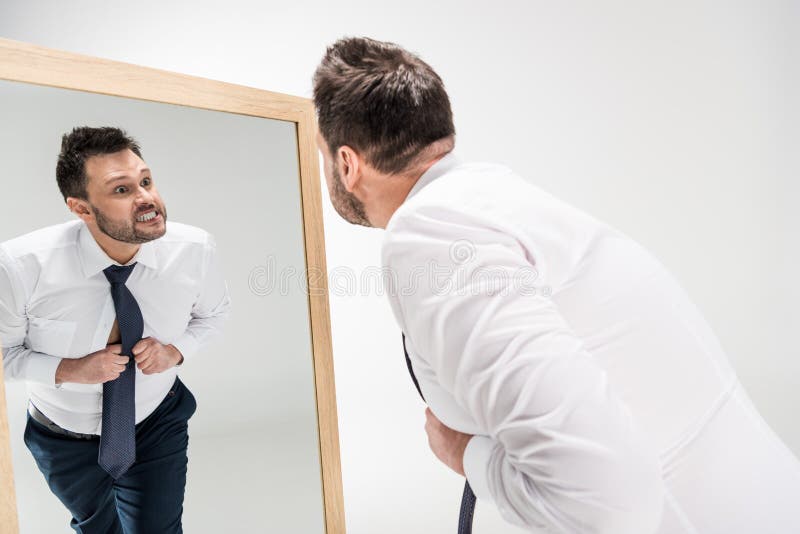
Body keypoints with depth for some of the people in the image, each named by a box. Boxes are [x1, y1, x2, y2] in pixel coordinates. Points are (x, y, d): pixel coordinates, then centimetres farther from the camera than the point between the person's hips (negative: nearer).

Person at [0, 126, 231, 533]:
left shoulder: (196, 248, -25)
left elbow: (213, 311, -5)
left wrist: (175, 350, -22)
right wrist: (69, 370, -29)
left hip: (157, 426, 0)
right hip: (64, 436, 1)